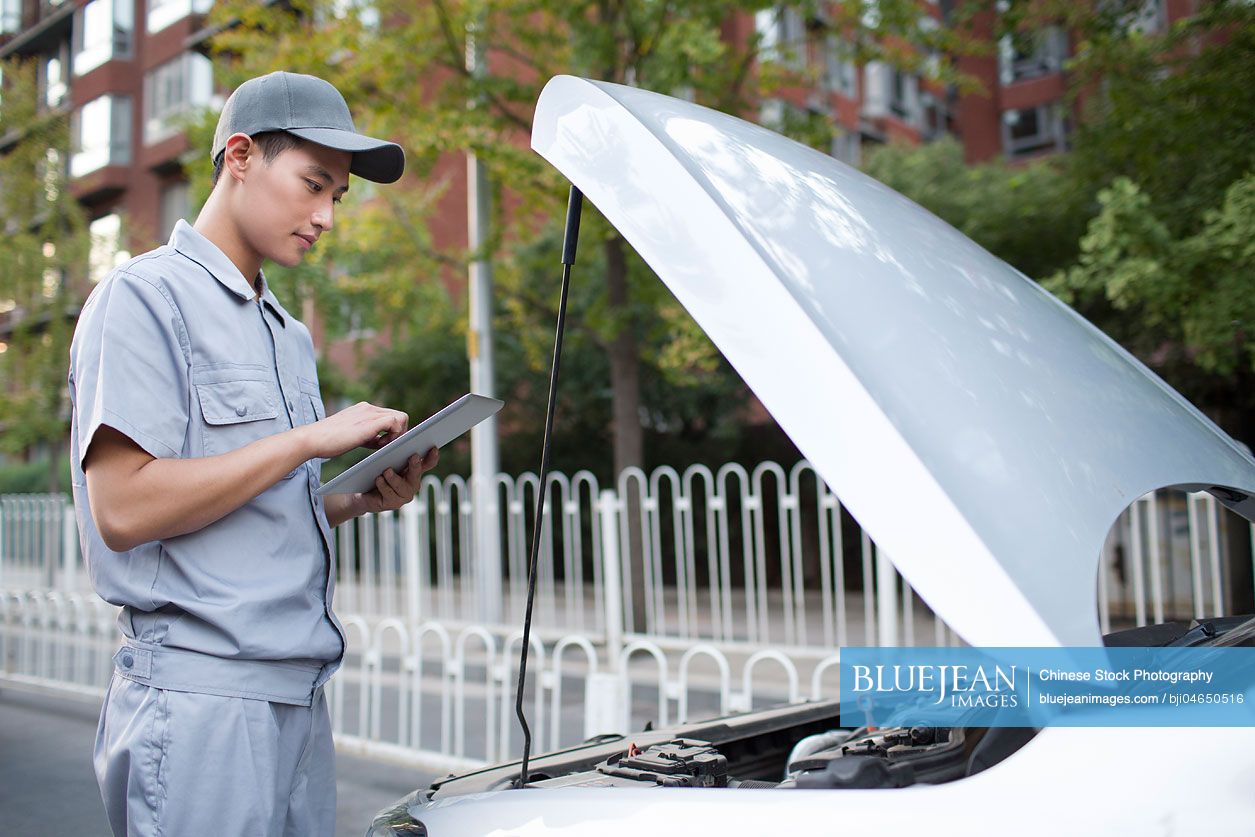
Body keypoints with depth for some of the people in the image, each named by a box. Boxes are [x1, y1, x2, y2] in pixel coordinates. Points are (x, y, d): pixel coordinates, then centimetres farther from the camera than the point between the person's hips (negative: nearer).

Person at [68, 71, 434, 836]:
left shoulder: (289, 335, 20)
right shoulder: (147, 298, -5)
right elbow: (124, 509, -16)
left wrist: (366, 500, 3)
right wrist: (310, 439, -15)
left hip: (298, 691, 8)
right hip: (200, 697, -8)